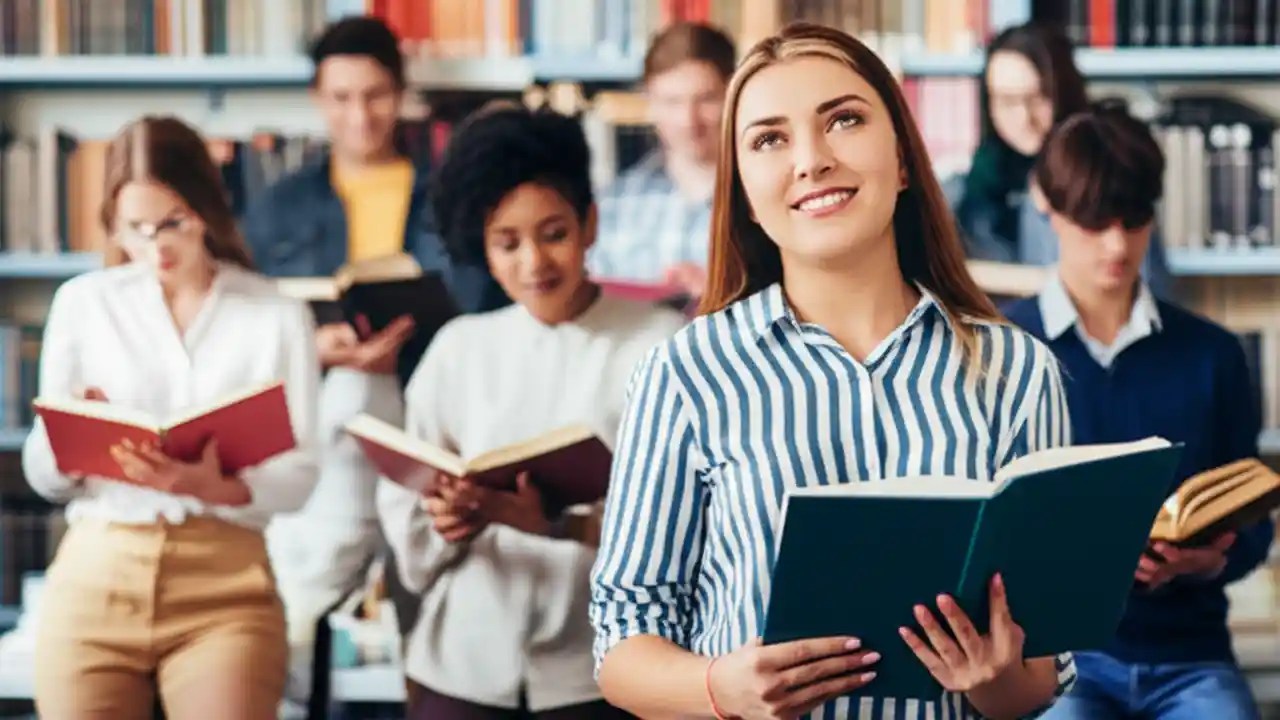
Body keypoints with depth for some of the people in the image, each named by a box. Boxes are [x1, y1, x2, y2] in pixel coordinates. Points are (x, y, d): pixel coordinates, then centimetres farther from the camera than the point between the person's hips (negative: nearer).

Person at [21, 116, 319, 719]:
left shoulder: (278, 315, 3)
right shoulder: (82, 302, 7)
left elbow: (298, 475, -2)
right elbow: (43, 475, 6)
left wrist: (216, 488, -22)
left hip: (225, 585, -1)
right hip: (95, 579, 1)